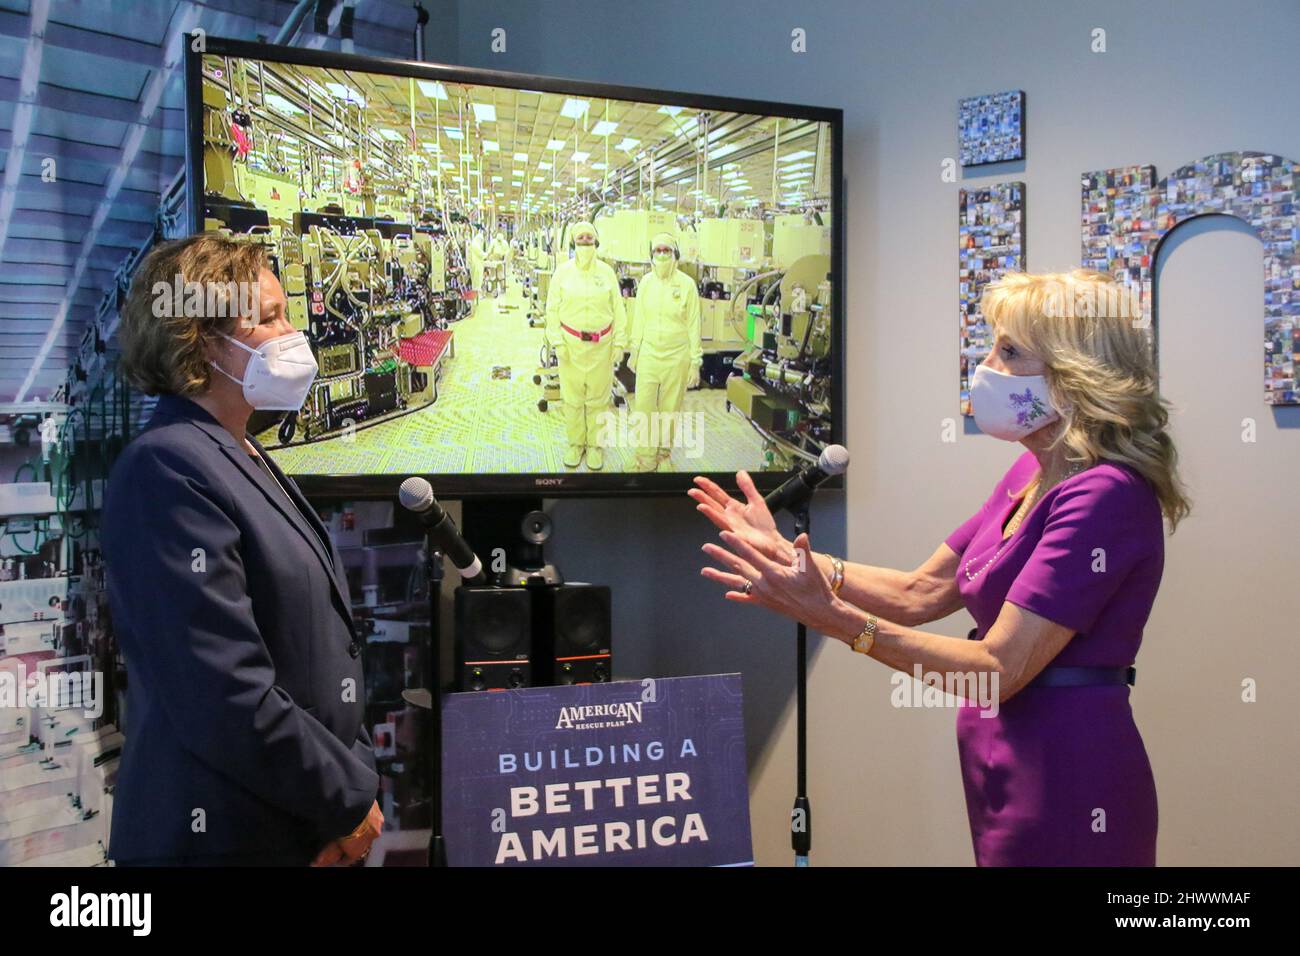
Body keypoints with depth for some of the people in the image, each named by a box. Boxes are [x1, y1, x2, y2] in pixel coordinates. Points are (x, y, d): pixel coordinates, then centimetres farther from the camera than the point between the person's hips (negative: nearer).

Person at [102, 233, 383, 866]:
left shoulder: (245, 460, 11)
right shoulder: (166, 469, -18)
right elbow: (226, 697, -25)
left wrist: (356, 769, 1)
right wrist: (348, 796, -14)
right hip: (226, 837, -8)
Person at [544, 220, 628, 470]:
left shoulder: (606, 272, 1)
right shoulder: (563, 271, 0)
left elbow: (618, 309, 3)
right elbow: (552, 308, 1)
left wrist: (620, 342, 0)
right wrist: (557, 340, -6)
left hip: (601, 344, 0)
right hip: (571, 343, 0)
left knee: (598, 398, 6)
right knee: (573, 397, 7)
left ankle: (595, 445, 20)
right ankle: (575, 443, 21)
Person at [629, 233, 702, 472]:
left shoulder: (686, 284, -8)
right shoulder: (646, 281, 1)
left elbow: (693, 325, -5)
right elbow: (638, 318, 10)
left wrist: (695, 362, -5)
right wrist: (634, 351, 13)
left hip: (676, 356, -2)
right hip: (649, 353, 2)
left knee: (670, 409, 8)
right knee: (643, 408, 1)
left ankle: (664, 454, 27)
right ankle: (646, 459, 13)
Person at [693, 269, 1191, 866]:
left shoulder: (1104, 494, -22)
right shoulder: (1034, 474, 8)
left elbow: (998, 669, -25)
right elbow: (920, 594, 6)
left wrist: (831, 616, -29)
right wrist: (784, 553, -1)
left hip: (1064, 778, -8)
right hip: (1009, 764, 9)